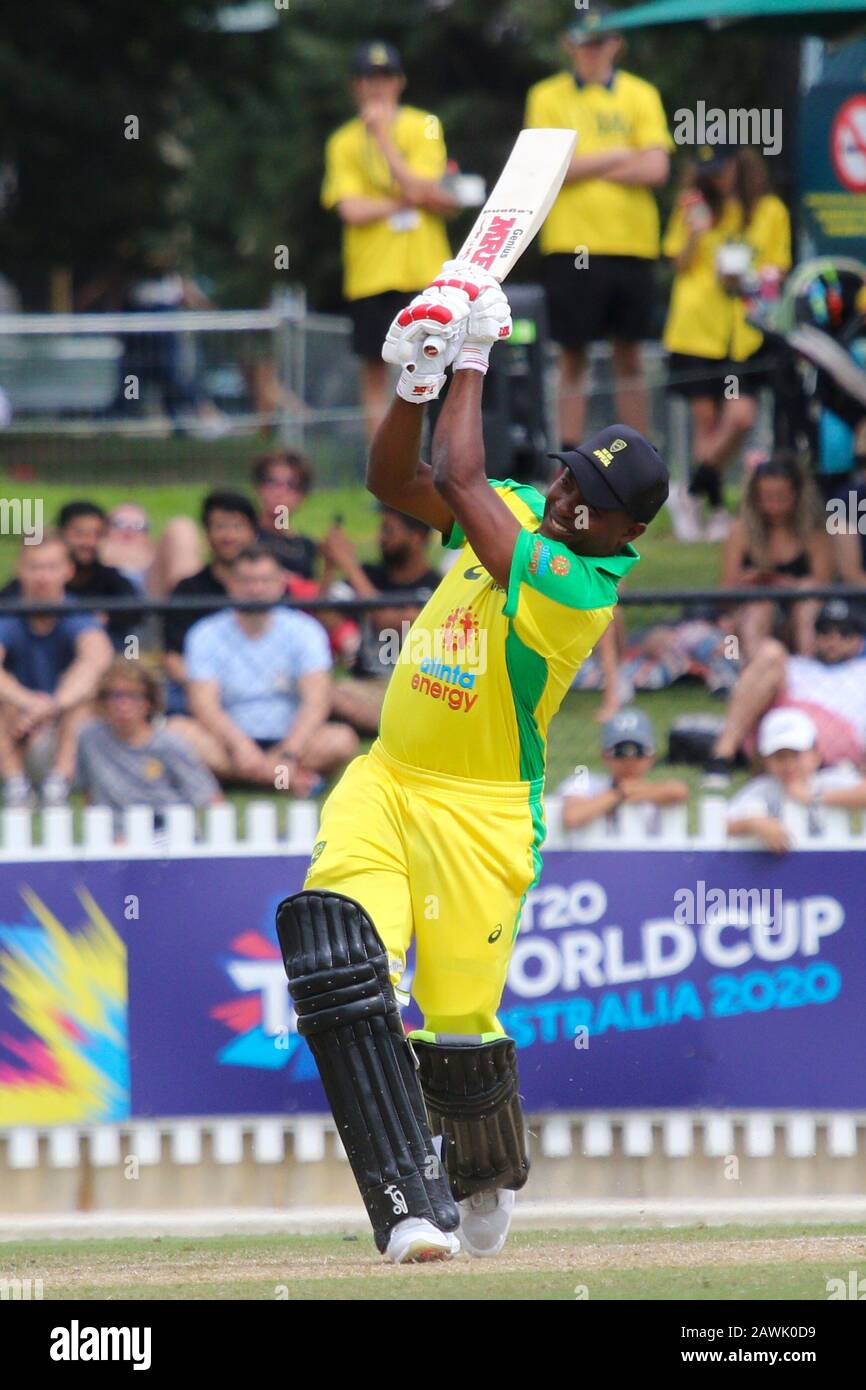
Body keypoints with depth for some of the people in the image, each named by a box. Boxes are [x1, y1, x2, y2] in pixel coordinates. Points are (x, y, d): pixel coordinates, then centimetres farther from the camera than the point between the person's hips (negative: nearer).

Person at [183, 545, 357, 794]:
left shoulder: (303, 630, 0)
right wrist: (240, 744, -29)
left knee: (342, 739, -29)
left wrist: (288, 755, -27)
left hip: (289, 740, -1)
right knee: (179, 733, -32)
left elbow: (316, 701, -11)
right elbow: (204, 704, -12)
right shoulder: (206, 635, 0)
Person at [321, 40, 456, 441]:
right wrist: (416, 200, -9)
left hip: (423, 270, -2)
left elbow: (417, 185, -12)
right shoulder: (343, 141, 6)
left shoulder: (423, 127, 3)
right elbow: (351, 210, -7)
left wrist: (382, 135, -11)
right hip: (369, 273, 2)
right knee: (374, 370, 2)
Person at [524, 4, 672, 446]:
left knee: (629, 355, 7)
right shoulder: (547, 97, 4)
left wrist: (583, 167, -7)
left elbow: (655, 169, -5)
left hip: (631, 242, 1)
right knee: (573, 357, 2)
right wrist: (616, 157, -6)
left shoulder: (641, 96, 7)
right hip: (571, 244, -1)